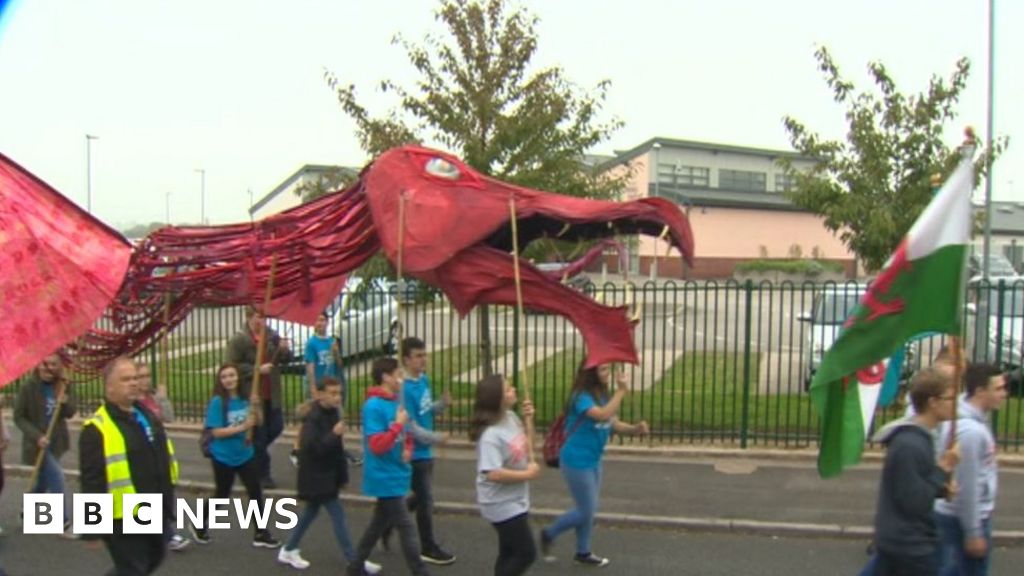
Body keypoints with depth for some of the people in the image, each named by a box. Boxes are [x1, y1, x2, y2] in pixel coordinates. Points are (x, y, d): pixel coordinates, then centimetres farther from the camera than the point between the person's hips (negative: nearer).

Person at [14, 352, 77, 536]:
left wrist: (65, 402, -25)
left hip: (56, 442, 5)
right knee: (56, 478, -13)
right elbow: (19, 417, -10)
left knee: (44, 481, 19)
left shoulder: (65, 386, -2)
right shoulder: (29, 387, -14)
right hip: (38, 442, -5)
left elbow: (71, 412, -3)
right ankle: (64, 523, -5)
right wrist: (36, 436, -20)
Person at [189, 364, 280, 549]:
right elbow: (216, 432, -20)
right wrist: (241, 428, -27)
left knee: (256, 492, 3)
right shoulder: (217, 402, -16)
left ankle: (261, 534, 14)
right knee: (221, 495, 12)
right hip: (223, 457, -4)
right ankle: (200, 525, 38)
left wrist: (256, 410, -8)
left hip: (245, 454, 5)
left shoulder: (245, 399, -1)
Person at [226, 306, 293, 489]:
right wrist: (257, 369, -21)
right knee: (259, 435, 4)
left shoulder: (272, 336, 3)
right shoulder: (238, 340, -11)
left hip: (271, 394, 5)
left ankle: (254, 453, 37)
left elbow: (286, 359, 10)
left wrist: (284, 350, -13)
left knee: (276, 428, 12)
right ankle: (263, 474, 17)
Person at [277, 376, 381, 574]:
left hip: (328, 474, 9)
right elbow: (312, 447, -28)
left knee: (311, 511, 19)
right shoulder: (313, 418, -19)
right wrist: (334, 434, -33)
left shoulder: (332, 413, 7)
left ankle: (288, 550, 35)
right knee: (338, 515, -8)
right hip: (316, 475, -9)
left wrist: (342, 474, 16)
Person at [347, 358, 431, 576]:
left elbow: (406, 434, 19)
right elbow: (376, 445, -23)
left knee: (380, 523, 19)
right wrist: (398, 424, -24)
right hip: (385, 478, -9)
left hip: (396, 475, 9)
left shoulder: (396, 402, 7)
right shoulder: (374, 406, -18)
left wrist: (408, 449, 0)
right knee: (406, 527, -4)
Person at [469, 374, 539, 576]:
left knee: (510, 553, 19)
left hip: (517, 501, 9)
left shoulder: (512, 417, 0)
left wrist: (528, 419, 2)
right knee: (526, 553, -2)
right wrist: (527, 474, -23)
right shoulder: (490, 435, -27)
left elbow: (524, 447, 18)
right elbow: (494, 474, -35)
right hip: (503, 505, -9)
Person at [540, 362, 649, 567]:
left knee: (589, 510, 19)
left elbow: (615, 424, 3)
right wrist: (621, 391, -34)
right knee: (586, 511, 2)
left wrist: (635, 428, -15)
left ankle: (583, 553, 36)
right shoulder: (582, 397, -23)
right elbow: (603, 415, -39)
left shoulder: (603, 396, 3)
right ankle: (549, 535, 24)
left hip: (594, 460, 8)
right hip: (577, 461, -8)